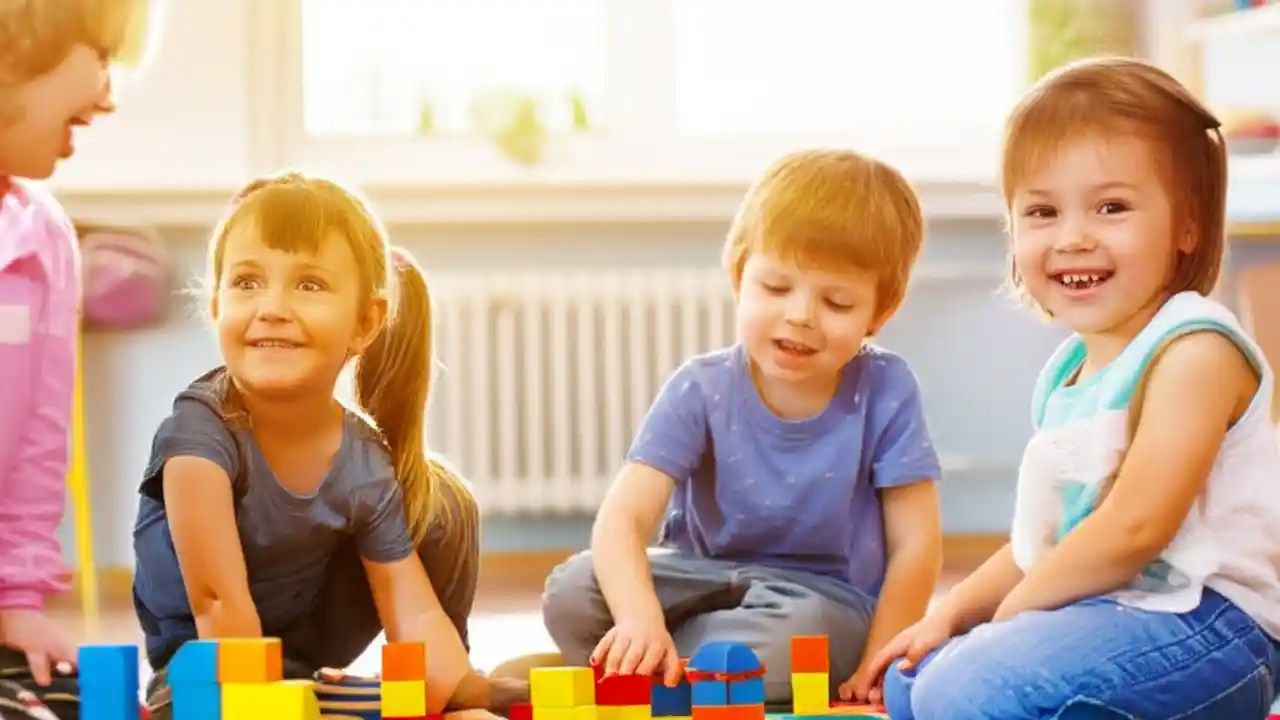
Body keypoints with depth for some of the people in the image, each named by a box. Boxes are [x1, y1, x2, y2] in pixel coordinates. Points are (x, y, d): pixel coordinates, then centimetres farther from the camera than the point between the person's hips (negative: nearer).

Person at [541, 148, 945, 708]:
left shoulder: (885, 391, -12)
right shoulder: (701, 391, -11)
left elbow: (914, 546, -8)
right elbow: (622, 517, -23)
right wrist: (640, 619, -43)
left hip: (825, 599, -1)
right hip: (708, 583, 1)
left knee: (803, 628, -38)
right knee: (574, 592, -25)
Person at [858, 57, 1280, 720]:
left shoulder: (1195, 350, -15)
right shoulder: (1068, 372, 15)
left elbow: (1136, 526, -23)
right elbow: (1042, 540, 23)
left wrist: (1014, 611, -10)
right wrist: (954, 611, 8)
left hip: (1195, 623, -10)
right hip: (1095, 615, 10)